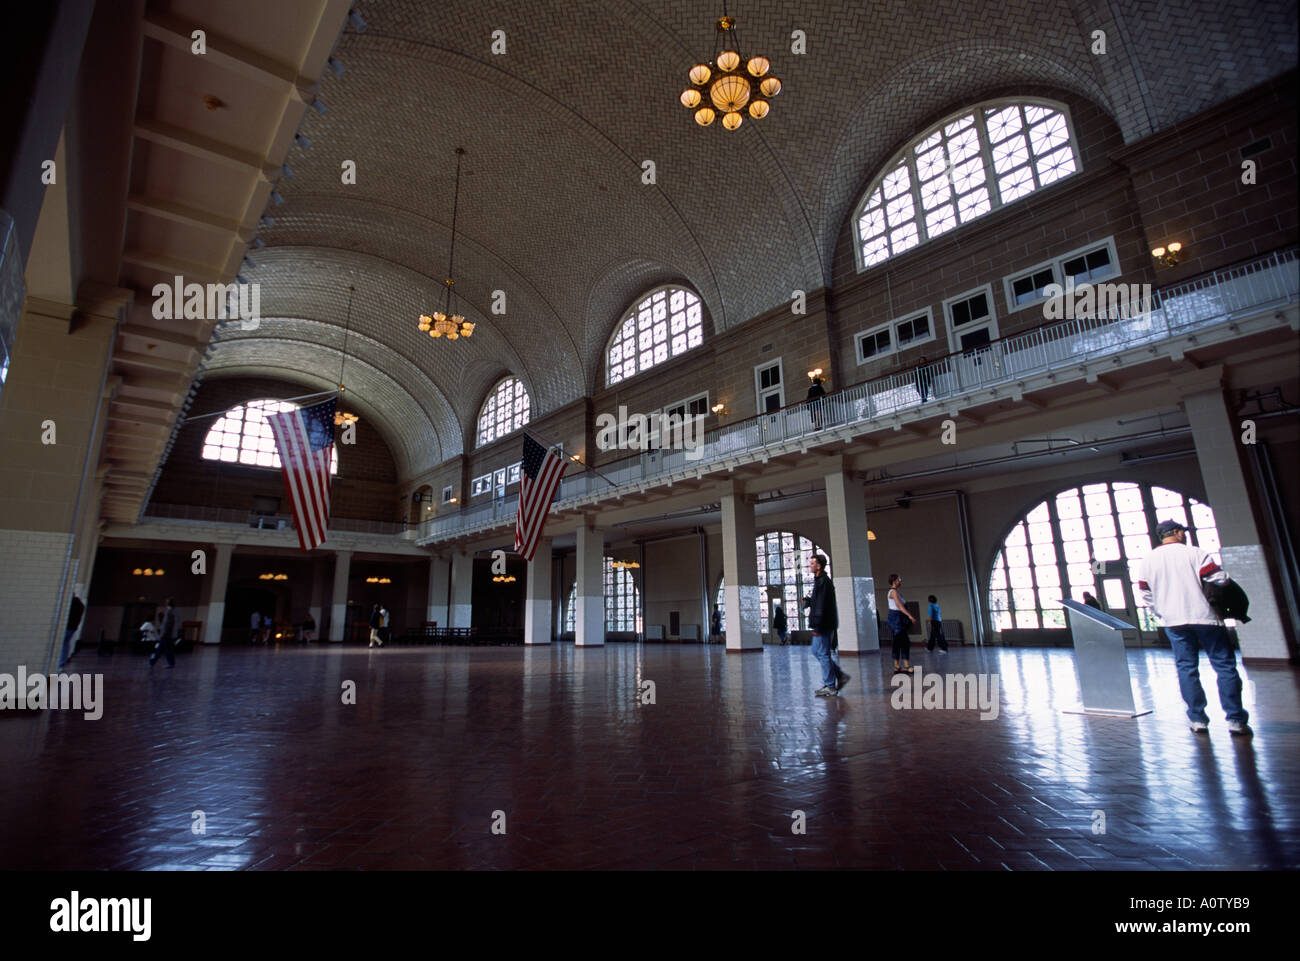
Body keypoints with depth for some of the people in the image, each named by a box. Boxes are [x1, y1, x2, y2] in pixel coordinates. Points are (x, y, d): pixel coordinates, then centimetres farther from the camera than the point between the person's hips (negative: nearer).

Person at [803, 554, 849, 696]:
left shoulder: (823, 581, -16)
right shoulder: (819, 580, 17)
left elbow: (822, 605, -21)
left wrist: (817, 626, -22)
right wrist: (808, 601, 10)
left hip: (824, 625, -11)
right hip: (823, 625, 11)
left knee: (823, 654, -4)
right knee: (816, 651, 16)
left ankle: (830, 687, 4)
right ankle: (841, 676, 21)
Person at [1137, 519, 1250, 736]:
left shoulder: (1146, 561, 5)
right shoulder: (1195, 553, -5)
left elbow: (1146, 594, 8)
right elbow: (1220, 579, -10)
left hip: (1174, 622, 3)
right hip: (1205, 617, -2)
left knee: (1186, 667, 9)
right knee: (1225, 665, 6)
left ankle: (1197, 719, 10)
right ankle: (1235, 719, 6)